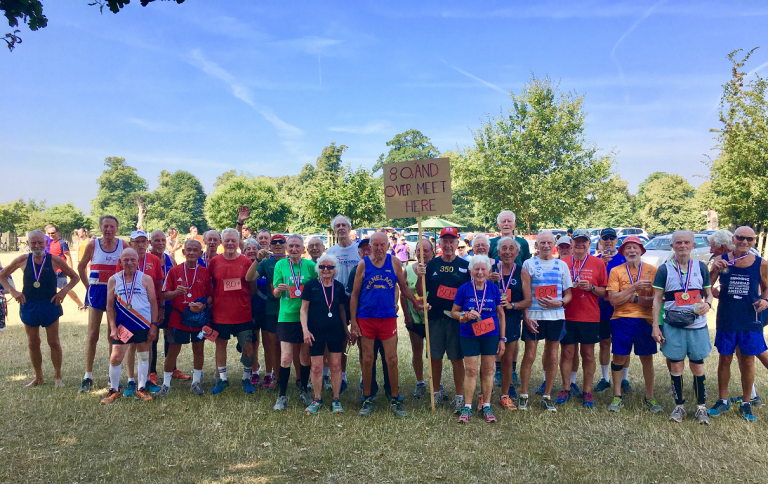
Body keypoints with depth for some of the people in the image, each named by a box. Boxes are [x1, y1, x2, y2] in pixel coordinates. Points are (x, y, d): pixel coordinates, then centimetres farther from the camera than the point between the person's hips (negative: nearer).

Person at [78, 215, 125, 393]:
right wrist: (88, 286, 5)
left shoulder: (123, 245, -1)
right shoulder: (93, 244, 0)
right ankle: (88, 377, 6)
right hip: (96, 291, 0)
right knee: (92, 333, -2)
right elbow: (81, 267, 11)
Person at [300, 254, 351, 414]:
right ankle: (317, 399, 21)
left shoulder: (339, 287, 4)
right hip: (316, 332, -2)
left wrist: (346, 330, 14)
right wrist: (305, 329, -10)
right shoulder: (311, 285, -4)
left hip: (336, 331, 2)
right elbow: (304, 309, -2)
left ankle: (336, 399, 18)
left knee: (336, 366, 4)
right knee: (316, 367, 3)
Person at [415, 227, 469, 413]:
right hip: (435, 318, 1)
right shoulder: (431, 265, 5)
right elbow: (420, 292, 5)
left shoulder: (465, 266, 4)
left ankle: (459, 397, 14)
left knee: (457, 359, 2)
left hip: (457, 319, -1)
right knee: (435, 357, 9)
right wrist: (420, 277, -12)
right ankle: (437, 392, 28)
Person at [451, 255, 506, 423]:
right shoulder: (464, 289, -5)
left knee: (488, 370, 8)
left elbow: (501, 314, 6)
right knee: (470, 370, 0)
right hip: (469, 336, -1)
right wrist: (466, 315, -19)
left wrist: (502, 338, 5)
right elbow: (454, 312, 2)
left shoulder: (494, 289, 0)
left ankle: (486, 406, 21)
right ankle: (467, 406, 12)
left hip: (491, 335, 2)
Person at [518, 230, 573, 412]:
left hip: (556, 316, 2)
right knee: (529, 356, 0)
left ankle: (547, 397, 19)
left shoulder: (562, 265, 8)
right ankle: (523, 395, 12)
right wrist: (526, 316, -9)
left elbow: (568, 294, 10)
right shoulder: (529, 264, 3)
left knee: (552, 357, 7)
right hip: (533, 316, -2)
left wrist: (559, 303, -11)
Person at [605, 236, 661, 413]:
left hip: (645, 320, 1)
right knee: (619, 358, 5)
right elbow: (613, 299, -8)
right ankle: (617, 396, 19)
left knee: (647, 359, 9)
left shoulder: (653, 270, 3)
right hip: (621, 320, 0)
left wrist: (634, 298, -12)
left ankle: (649, 398, 26)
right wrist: (634, 287, -14)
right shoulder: (616, 271, 2)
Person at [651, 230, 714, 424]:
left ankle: (701, 406, 20)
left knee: (697, 366, 6)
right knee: (676, 366, 5)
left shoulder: (701, 267, 5)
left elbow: (709, 293, 12)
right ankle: (679, 405, 19)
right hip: (673, 326, -1)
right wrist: (655, 326, -4)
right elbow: (657, 299, 2)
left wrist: (707, 304, -13)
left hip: (697, 325, 1)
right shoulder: (665, 269, 1)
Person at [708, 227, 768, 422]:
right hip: (726, 320, 0)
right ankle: (722, 401, 26)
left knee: (748, 362, 9)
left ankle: (746, 404, 25)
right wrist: (715, 271, -18)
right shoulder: (722, 260, -2)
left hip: (750, 321, 0)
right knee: (724, 360, 11)